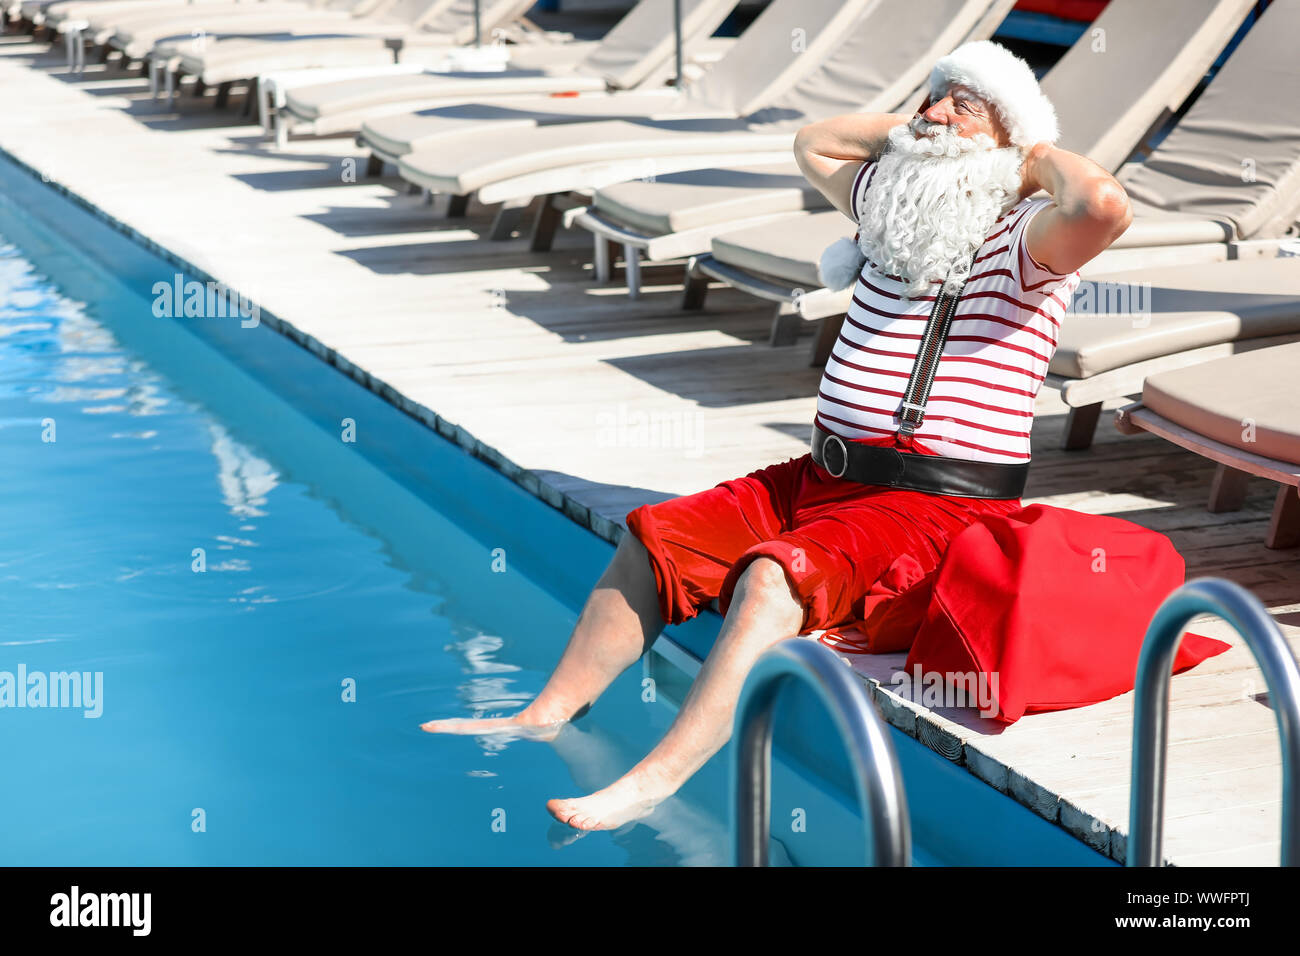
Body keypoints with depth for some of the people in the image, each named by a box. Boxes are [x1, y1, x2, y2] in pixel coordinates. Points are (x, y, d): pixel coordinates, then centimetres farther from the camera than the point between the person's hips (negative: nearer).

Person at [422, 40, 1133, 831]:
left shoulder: (1027, 239, -7)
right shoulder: (893, 206, 17)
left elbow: (1106, 205, -31)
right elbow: (814, 145, 35)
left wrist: (1042, 156, -10)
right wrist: (908, 129, 21)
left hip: (941, 505, -9)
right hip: (821, 476, 9)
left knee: (773, 579, -32)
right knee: (653, 540, 1)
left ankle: (654, 783, -36)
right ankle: (549, 717, 8)